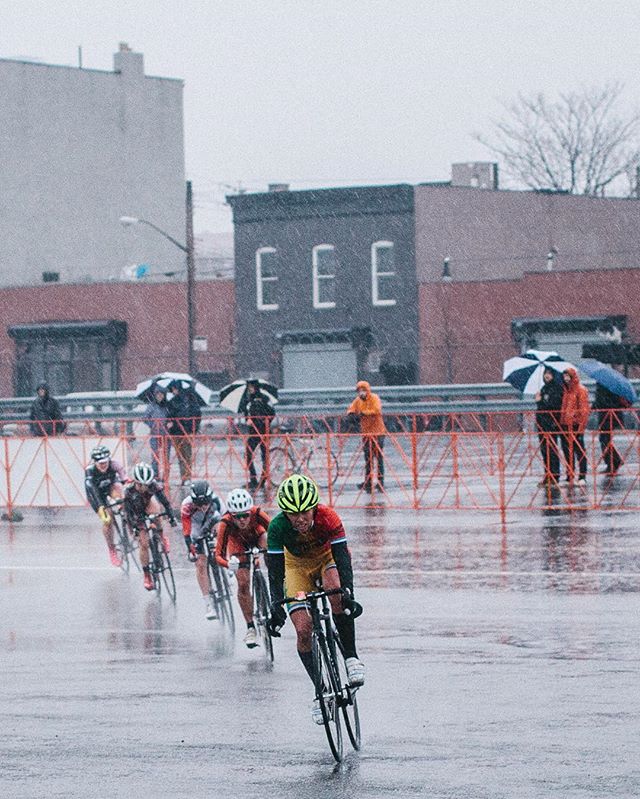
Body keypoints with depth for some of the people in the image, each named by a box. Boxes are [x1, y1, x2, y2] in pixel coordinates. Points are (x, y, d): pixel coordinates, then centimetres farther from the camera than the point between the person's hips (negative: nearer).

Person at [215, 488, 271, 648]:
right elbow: (219, 554, -39)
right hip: (238, 543, -1)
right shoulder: (225, 523, -39)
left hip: (257, 535, 1)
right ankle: (251, 627, 1)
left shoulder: (257, 514, -39)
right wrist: (228, 564, -60)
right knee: (243, 584, -12)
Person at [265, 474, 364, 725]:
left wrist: (348, 593, -52)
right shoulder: (278, 527, -31)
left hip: (326, 557, -1)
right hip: (297, 565, 1)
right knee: (303, 629, -14)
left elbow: (342, 557, -38)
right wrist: (276, 606, -43)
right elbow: (275, 570, -30)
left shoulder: (328, 518, -33)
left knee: (336, 592, -35)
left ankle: (351, 656, -23)